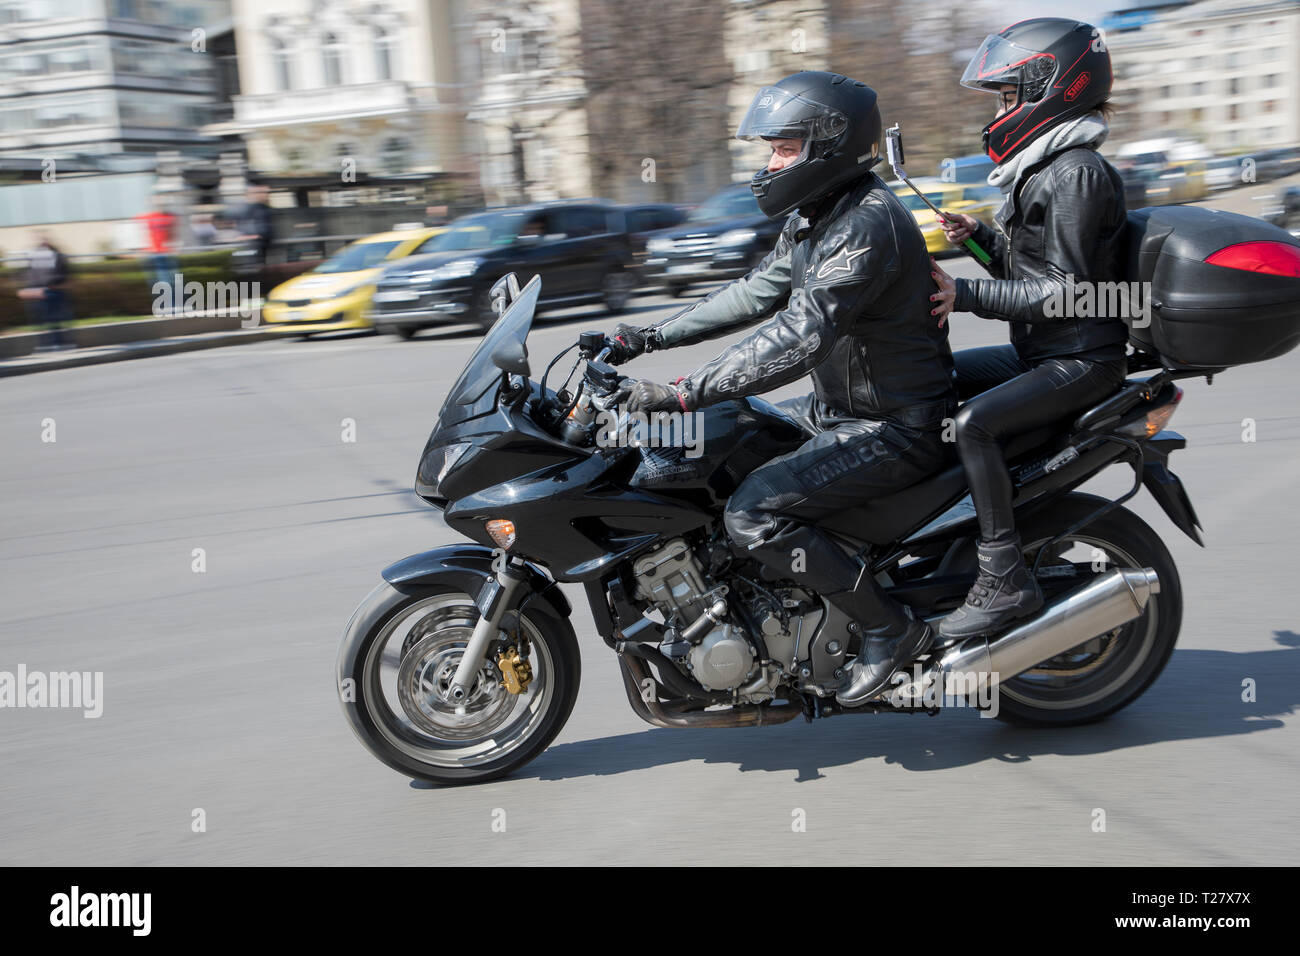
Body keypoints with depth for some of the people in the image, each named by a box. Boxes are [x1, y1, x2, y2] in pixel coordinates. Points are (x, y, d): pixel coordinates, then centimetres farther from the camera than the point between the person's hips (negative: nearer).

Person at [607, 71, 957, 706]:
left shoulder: (866, 225, -24)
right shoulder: (818, 217, 9)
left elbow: (798, 338, -34)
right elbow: (756, 294, 15)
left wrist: (683, 395, -37)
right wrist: (649, 339, 10)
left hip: (895, 431, -11)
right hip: (842, 409, 11)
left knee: (753, 516, -23)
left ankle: (890, 628, -7)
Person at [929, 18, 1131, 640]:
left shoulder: (1076, 173, -16)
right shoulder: (1044, 169, 15)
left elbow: (1065, 293, -22)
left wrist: (968, 295, -22)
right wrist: (980, 238, 5)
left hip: (1081, 360, -10)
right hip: (1039, 353, 10)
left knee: (972, 423, -28)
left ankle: (1005, 581, -22)